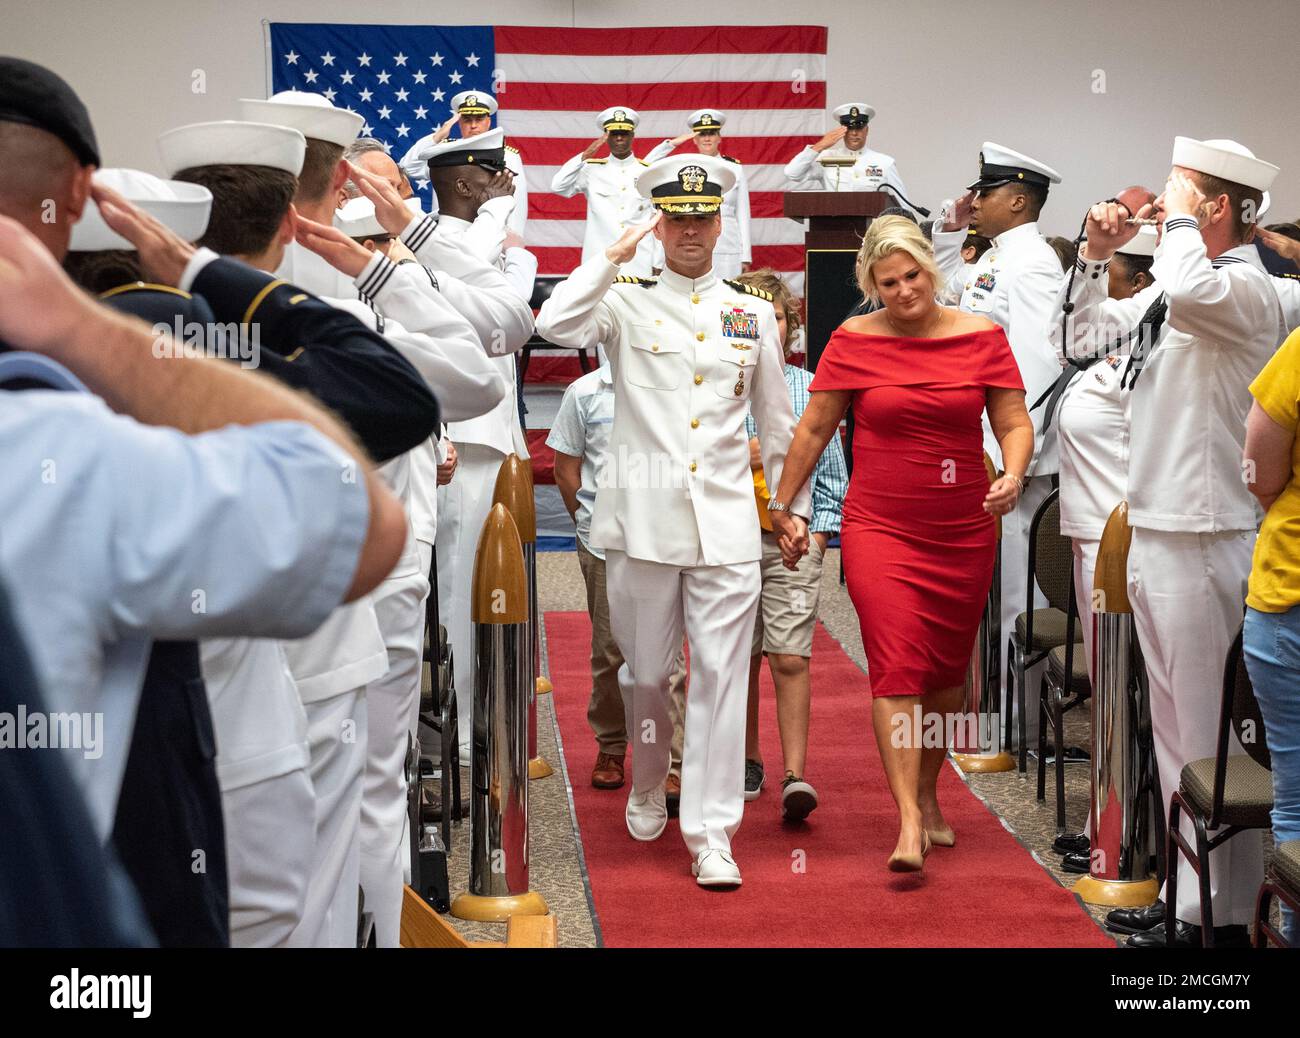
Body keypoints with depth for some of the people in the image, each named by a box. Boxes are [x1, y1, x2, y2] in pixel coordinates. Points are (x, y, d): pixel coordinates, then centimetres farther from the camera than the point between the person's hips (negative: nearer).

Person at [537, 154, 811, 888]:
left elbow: (777, 420, 19)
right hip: (644, 517, -1)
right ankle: (648, 793, 35)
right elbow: (555, 325, -17)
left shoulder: (753, 313, 12)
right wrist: (615, 257, -10)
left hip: (727, 520, 1)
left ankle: (712, 835, -4)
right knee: (646, 673, 10)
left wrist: (793, 502, 16)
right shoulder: (627, 304, 5)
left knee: (722, 676, -5)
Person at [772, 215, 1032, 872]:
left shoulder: (981, 337, 2)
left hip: (965, 533, 2)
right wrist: (783, 510, 8)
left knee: (947, 670, 11)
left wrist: (1013, 475, -16)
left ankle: (928, 796, 32)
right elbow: (813, 430, 6)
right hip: (880, 529, -2)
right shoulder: (854, 342, -1)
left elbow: (1015, 423, 4)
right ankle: (908, 823, -19)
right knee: (897, 665, -14)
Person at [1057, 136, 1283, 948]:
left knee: (1207, 734, -3)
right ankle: (1188, 897, 25)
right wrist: (1097, 255, 14)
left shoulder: (1246, 289, -13)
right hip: (1152, 530, 10)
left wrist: (1178, 221, -18)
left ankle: (1220, 916, 4)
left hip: (1205, 540, -10)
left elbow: (1188, 291, -37)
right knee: (1174, 729, 15)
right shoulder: (1172, 289, 14)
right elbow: (1085, 338, 26)